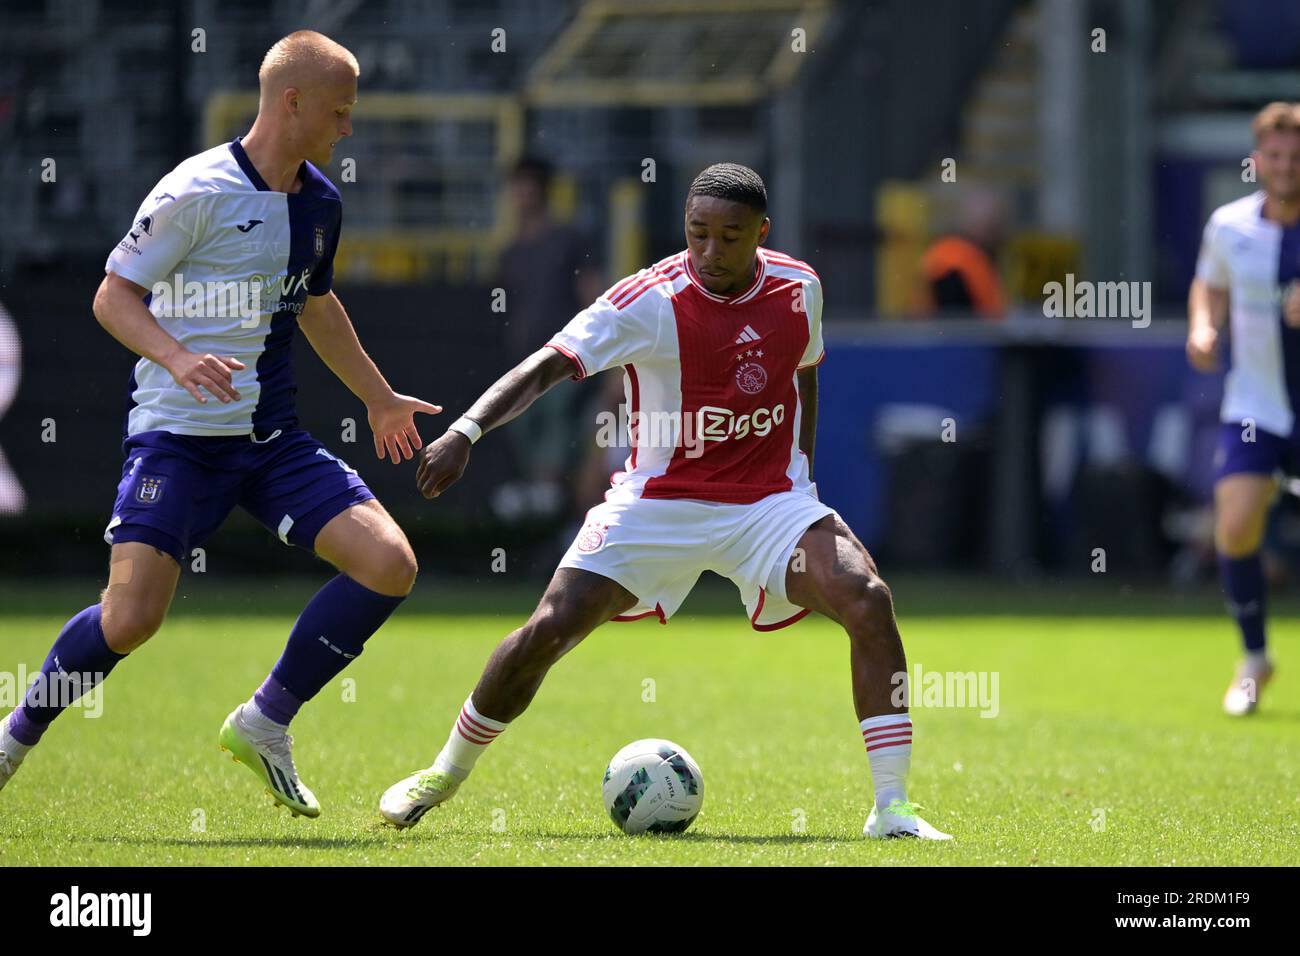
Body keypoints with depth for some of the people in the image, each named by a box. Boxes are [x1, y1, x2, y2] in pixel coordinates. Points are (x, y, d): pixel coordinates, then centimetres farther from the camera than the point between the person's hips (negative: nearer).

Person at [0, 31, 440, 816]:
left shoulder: (319, 202, 10)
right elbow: (113, 296, -10)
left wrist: (378, 397, 35)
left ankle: (266, 722, 4)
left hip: (273, 438, 7)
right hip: (178, 435, -7)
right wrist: (176, 357, -27)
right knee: (131, 616, -20)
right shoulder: (196, 192, -12)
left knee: (390, 565, -11)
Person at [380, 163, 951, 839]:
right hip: (656, 501, -2)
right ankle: (447, 772, 15)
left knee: (867, 600, -21)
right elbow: (548, 365, -25)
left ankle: (891, 808, -15)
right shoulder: (650, 301, -17)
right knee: (548, 631, -12)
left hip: (769, 501, 2)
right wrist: (467, 429, -39)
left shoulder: (797, 288, -3)